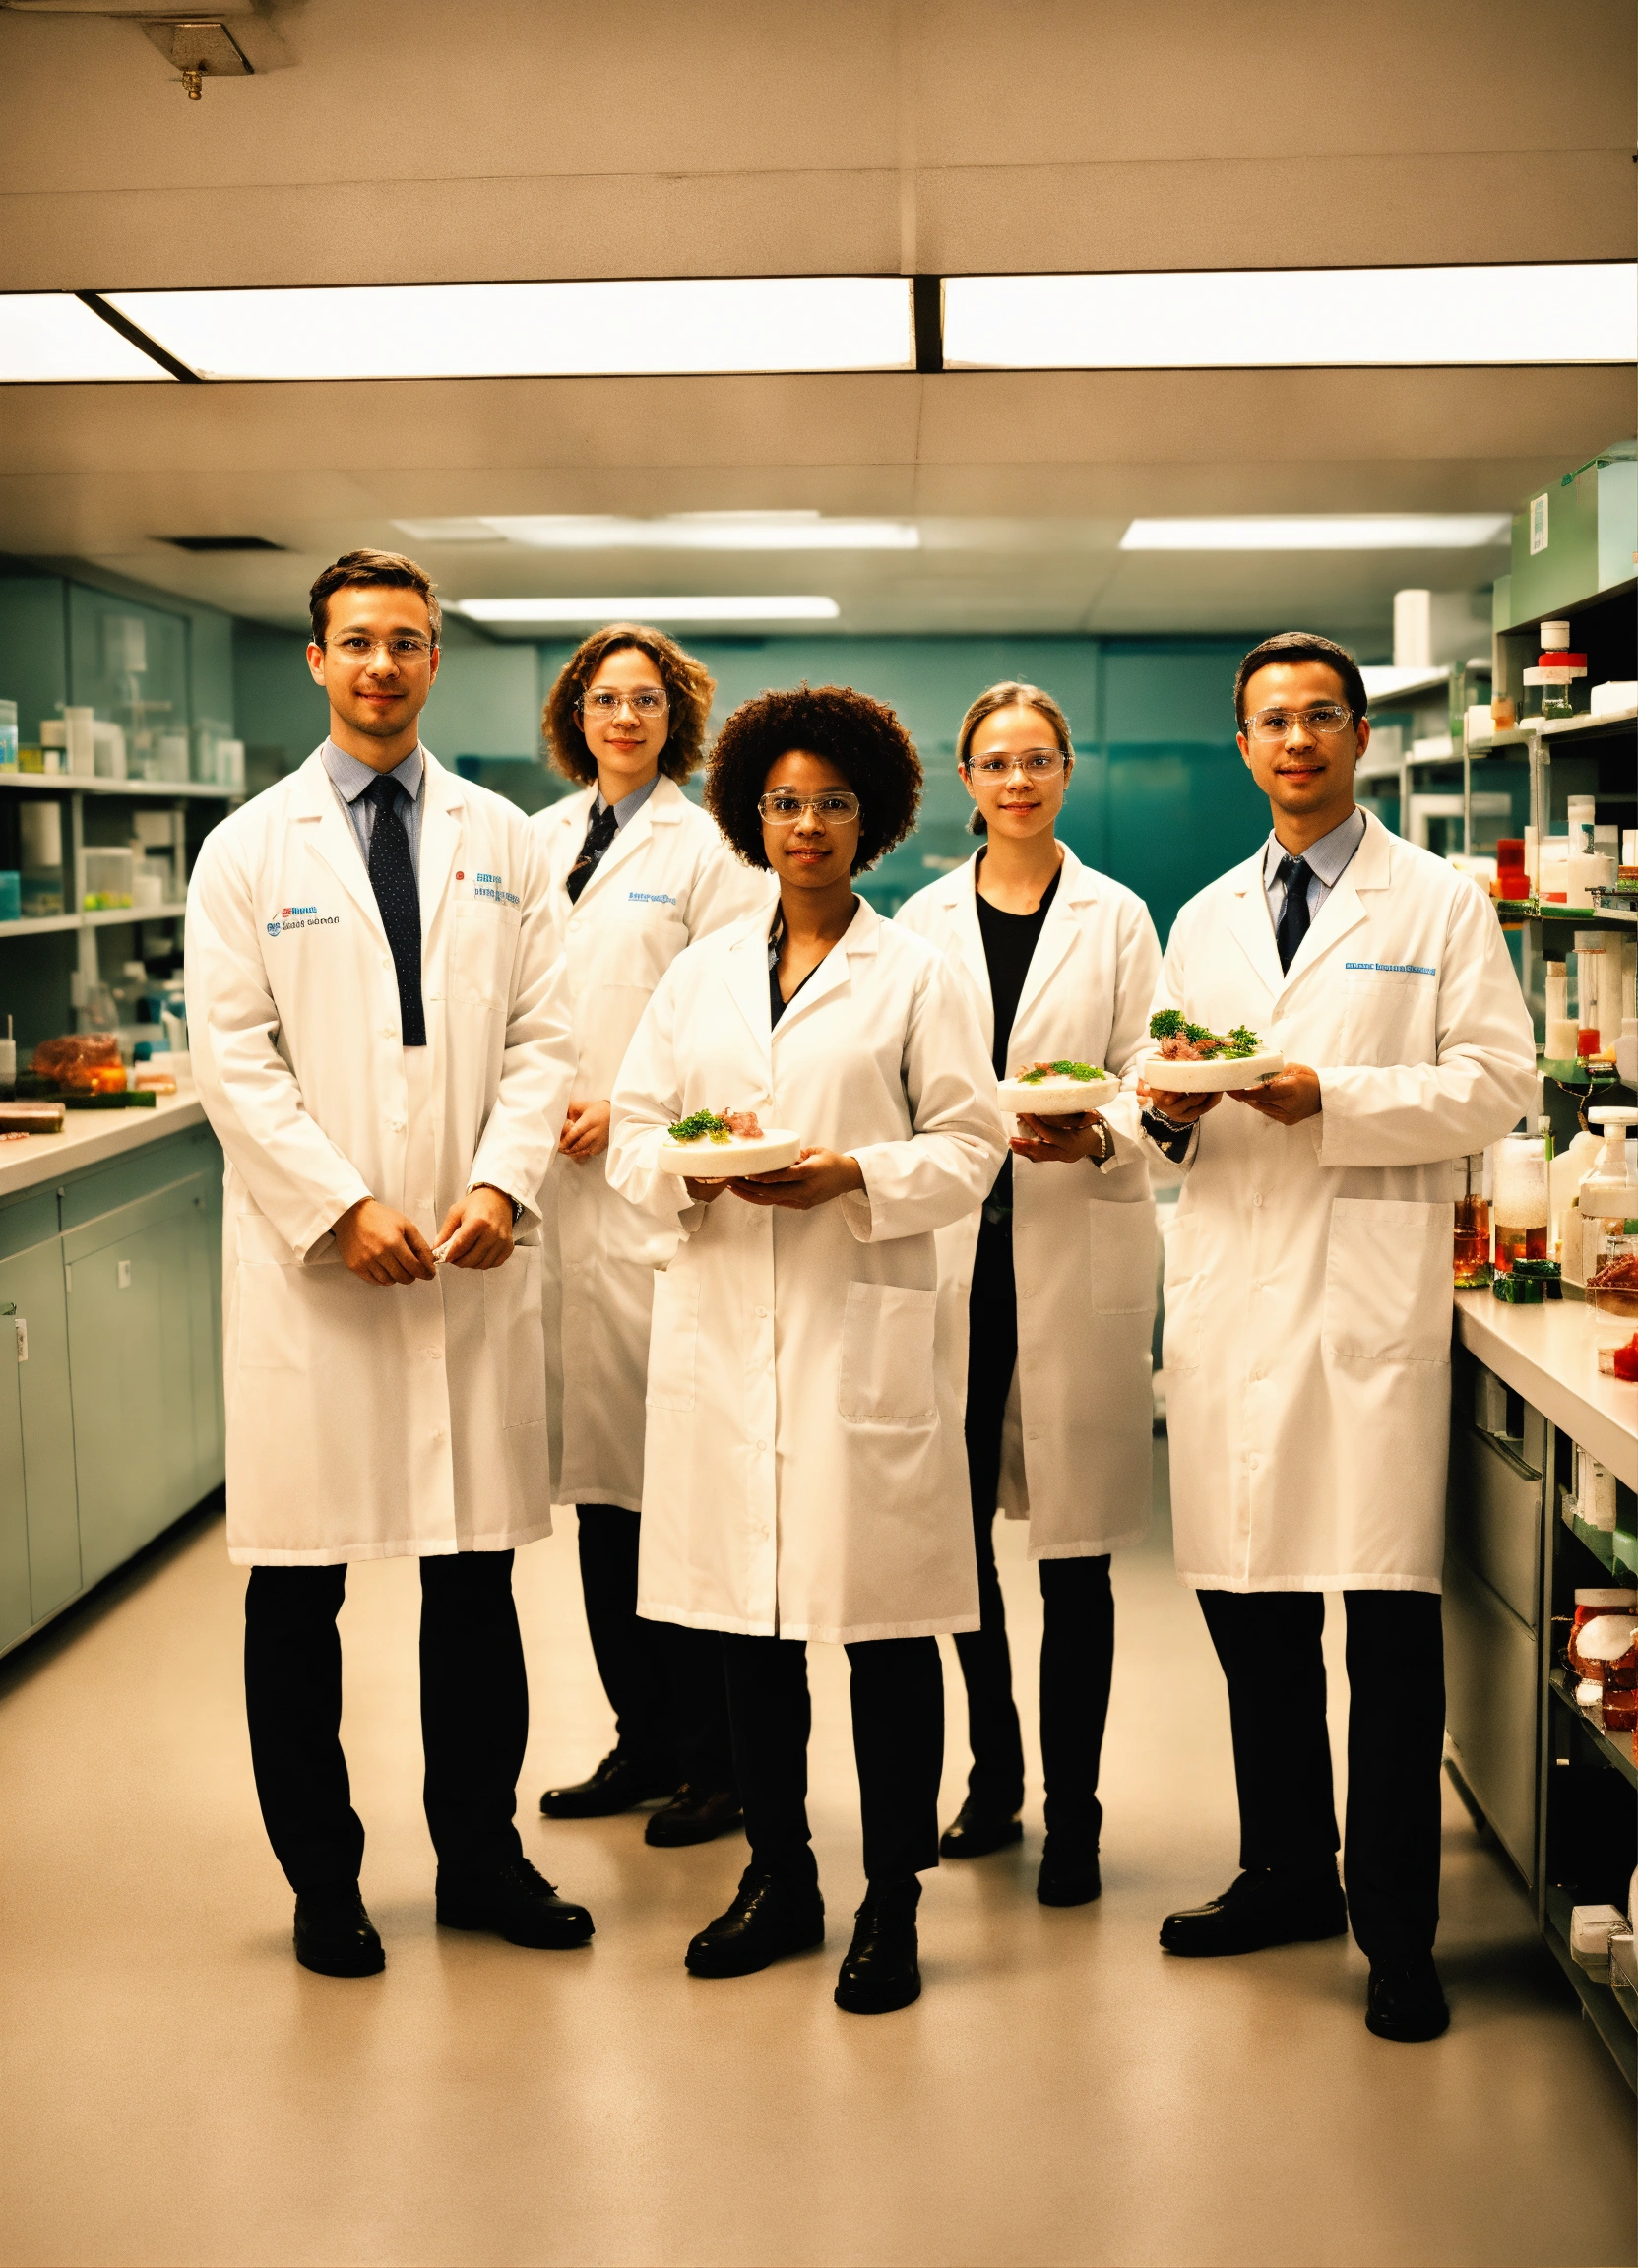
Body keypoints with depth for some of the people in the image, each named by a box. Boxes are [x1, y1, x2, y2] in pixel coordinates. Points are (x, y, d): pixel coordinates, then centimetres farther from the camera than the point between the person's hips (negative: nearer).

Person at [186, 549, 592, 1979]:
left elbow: (543, 1038, 5)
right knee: (298, 1591, 4)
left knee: (477, 1571, 9)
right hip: (309, 1263, -1)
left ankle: (482, 1856, 25)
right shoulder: (250, 849, 4)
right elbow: (234, 1059, -3)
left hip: (475, 1255, 2)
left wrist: (501, 1183, -11)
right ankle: (322, 1880, 20)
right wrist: (342, 1209, -13)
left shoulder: (504, 843, 10)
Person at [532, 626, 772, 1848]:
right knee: (601, 1478, 11)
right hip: (563, 1195, 6)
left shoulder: (708, 850, -2)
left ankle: (719, 1759, 8)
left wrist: (628, 1115, -12)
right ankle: (643, 1739, 22)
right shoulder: (537, 841, 16)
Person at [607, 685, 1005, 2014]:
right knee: (748, 1622, 10)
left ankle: (893, 1904, 13)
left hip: (865, 1328, -3)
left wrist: (855, 1176, -17)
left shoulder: (918, 976, 3)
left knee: (884, 1625, 0)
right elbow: (632, 1126, 11)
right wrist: (691, 1170, -10)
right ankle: (780, 1879, 26)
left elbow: (970, 1143, -1)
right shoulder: (701, 972, 13)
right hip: (723, 1329, 4)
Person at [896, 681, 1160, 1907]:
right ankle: (993, 1770, 25)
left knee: (1076, 1548, 1)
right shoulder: (923, 919, 9)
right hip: (952, 1243, 2)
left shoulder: (1117, 919, 5)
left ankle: (1072, 1814, 11)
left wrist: (1096, 1136, -19)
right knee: (953, 1522, 6)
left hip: (1078, 1244, -2)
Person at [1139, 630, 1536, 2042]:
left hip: (1374, 1290, -4)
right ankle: (1287, 1875, 26)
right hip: (1232, 1290, 5)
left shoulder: (1441, 904, 4)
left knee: (1390, 1617, -5)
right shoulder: (1205, 921, 18)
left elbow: (1498, 1081, -4)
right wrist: (1170, 1112, -3)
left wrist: (1332, 1098, -14)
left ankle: (1397, 1931, 6)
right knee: (1247, 1604, 9)